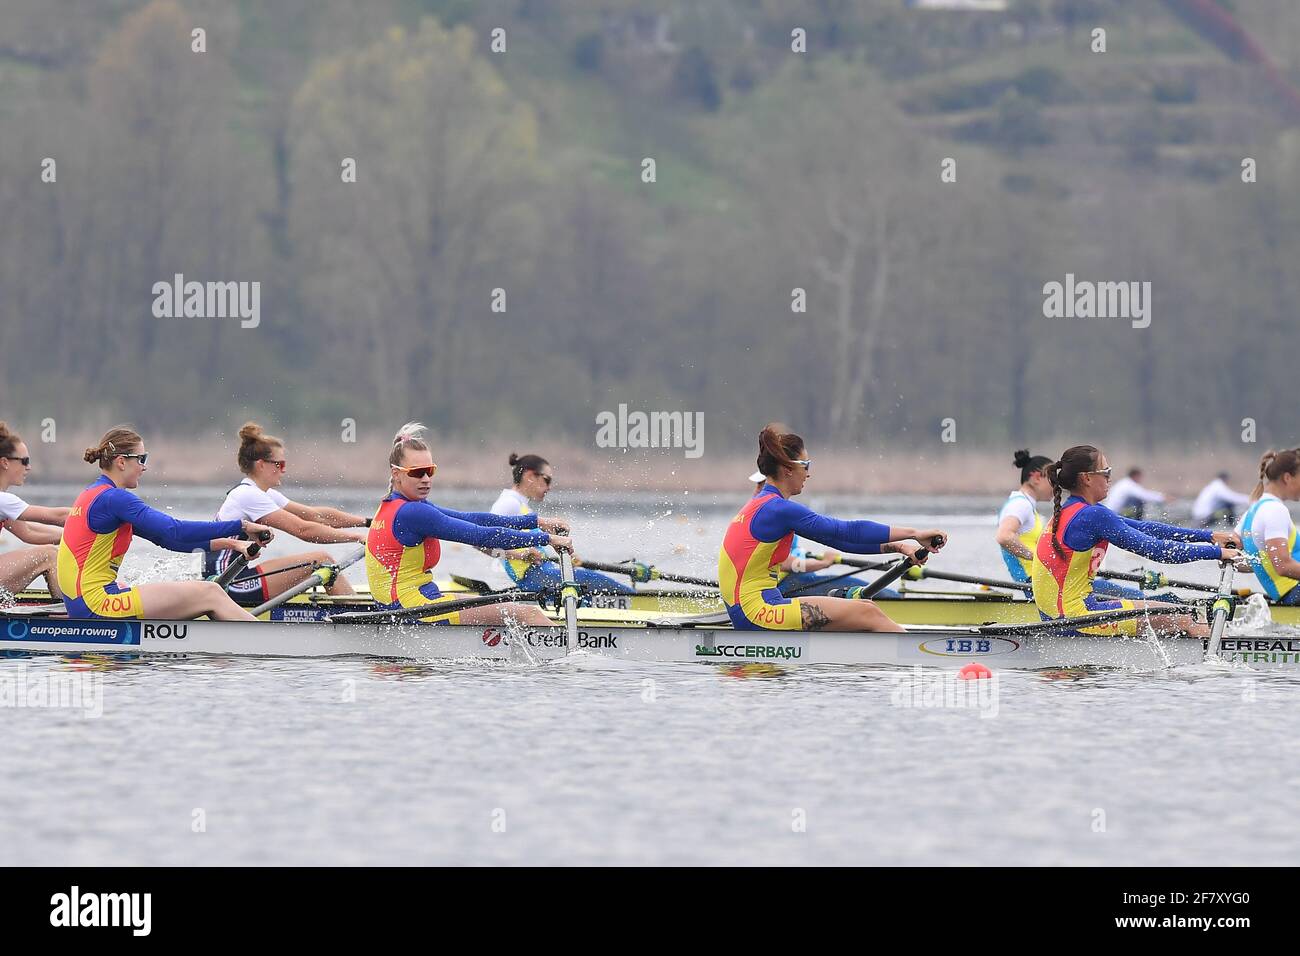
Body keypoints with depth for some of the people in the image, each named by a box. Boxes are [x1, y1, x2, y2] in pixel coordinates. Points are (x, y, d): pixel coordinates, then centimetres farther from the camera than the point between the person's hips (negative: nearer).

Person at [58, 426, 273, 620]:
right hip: (96, 605, -10)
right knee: (209, 594, -8)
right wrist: (242, 527, -18)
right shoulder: (112, 498, -13)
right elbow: (174, 531, -21)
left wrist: (227, 544, 11)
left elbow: (164, 538, 18)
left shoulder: (92, 496, 18)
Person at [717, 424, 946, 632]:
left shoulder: (761, 507, 18)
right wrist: (914, 534, -10)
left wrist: (897, 546, 12)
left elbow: (837, 539, 17)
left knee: (867, 608, 7)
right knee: (868, 614, -12)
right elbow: (848, 531, -14)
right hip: (756, 613, -10)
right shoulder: (778, 510, -13)